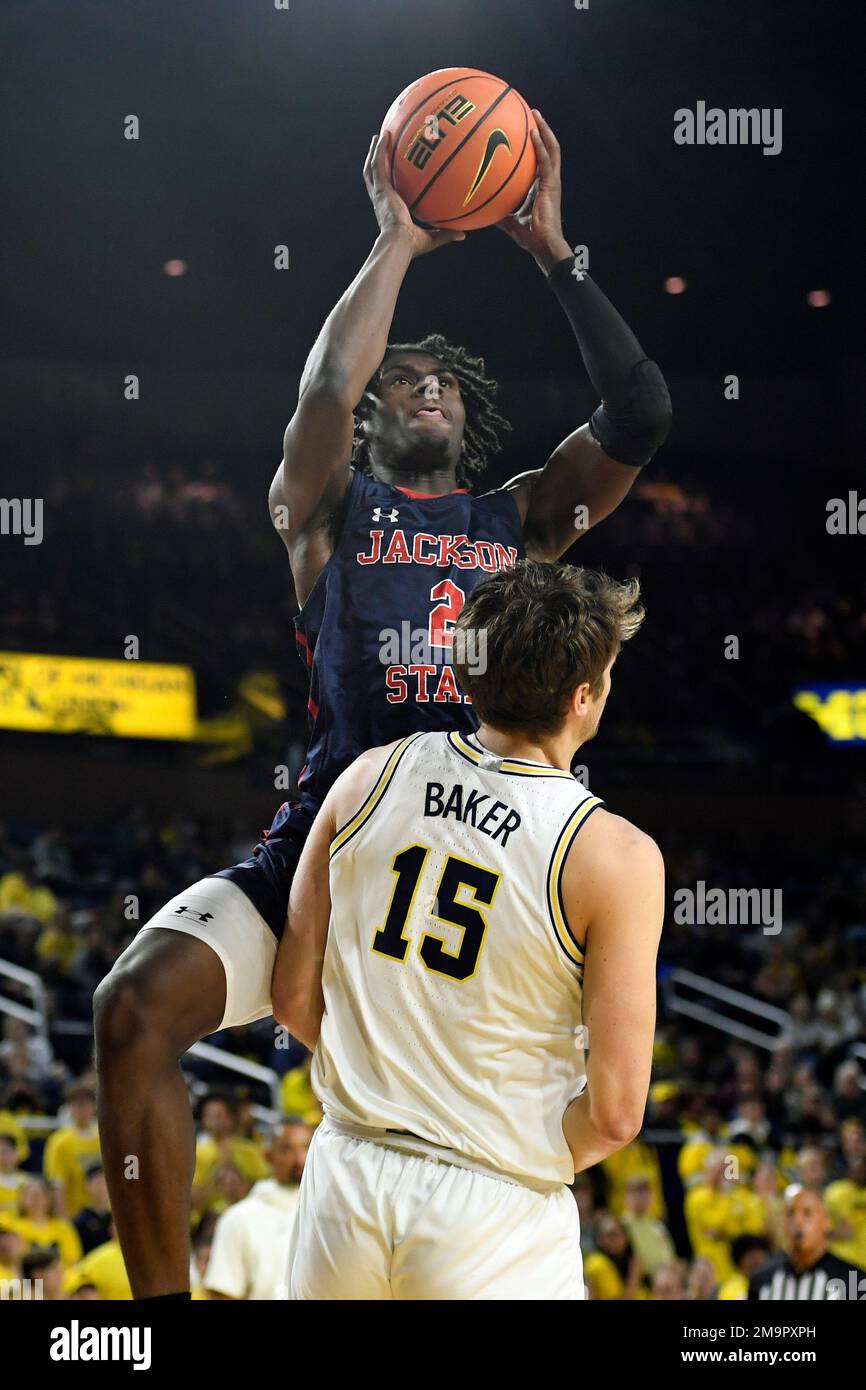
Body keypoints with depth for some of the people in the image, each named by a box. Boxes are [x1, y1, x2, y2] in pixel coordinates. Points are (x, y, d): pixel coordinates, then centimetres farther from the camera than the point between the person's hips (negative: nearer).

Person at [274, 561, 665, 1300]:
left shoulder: (369, 777, -1)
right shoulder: (617, 857, -13)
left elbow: (295, 996, 6)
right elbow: (614, 1112, -14)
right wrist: (532, 1159, 6)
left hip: (346, 1182, 5)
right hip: (495, 1213, -5)